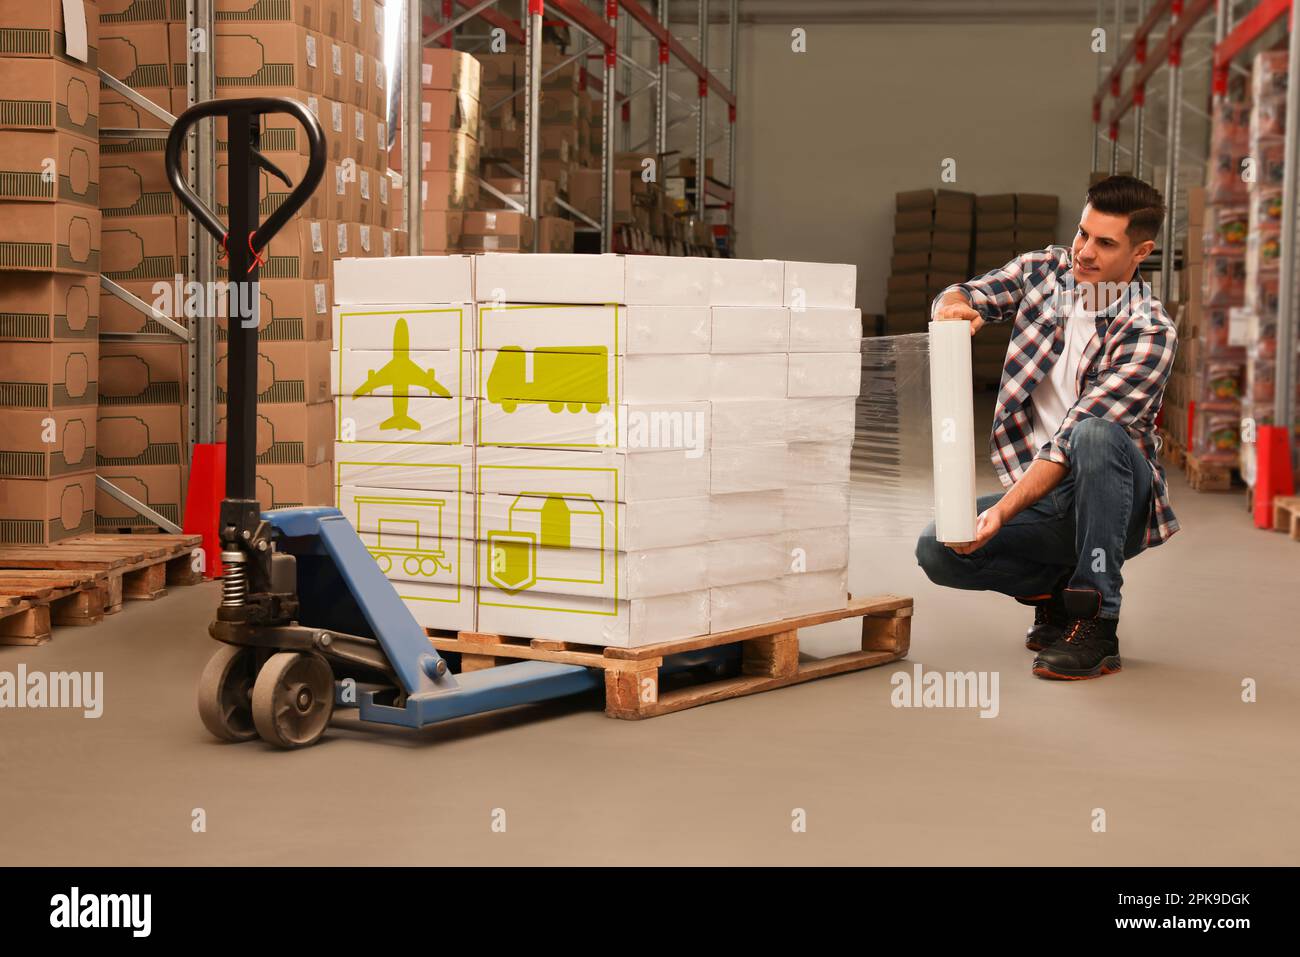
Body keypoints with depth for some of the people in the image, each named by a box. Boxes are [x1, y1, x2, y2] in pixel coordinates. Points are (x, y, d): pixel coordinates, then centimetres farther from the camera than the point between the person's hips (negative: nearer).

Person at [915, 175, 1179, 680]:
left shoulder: (1149, 334, -18)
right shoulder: (1044, 269, 0)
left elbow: (1074, 440, -25)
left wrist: (1002, 512, -34)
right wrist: (954, 306, -24)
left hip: (1112, 501, -4)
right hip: (1041, 495, 5)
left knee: (1096, 436, -37)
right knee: (936, 549, -20)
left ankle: (1096, 623, -25)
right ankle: (1057, 587, 9)